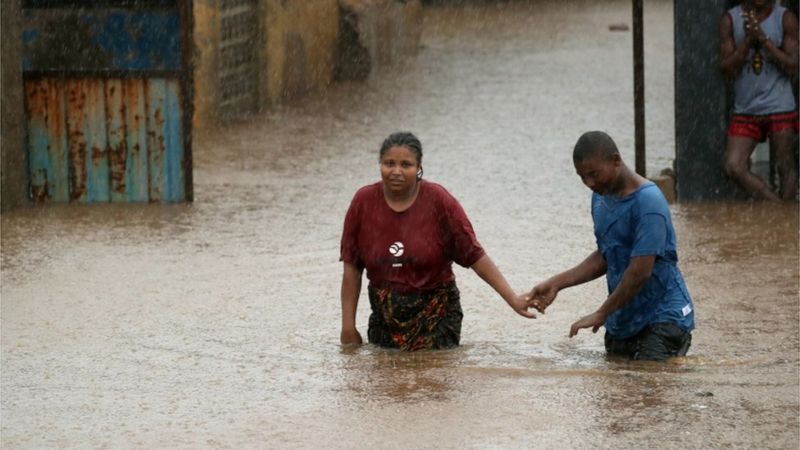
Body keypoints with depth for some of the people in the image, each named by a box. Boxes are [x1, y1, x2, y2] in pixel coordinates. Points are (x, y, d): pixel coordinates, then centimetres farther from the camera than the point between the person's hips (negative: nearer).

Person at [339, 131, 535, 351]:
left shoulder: (438, 201, -9)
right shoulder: (363, 201, -3)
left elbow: (475, 256, -6)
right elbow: (352, 268, 1)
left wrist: (512, 298, -11)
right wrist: (348, 327, 0)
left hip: (435, 317, -2)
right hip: (385, 315, 2)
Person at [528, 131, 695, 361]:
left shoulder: (648, 202, -18)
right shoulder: (600, 199, 9)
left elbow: (640, 271, -20)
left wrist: (602, 314, -12)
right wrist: (557, 283, 7)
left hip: (662, 316, -8)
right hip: (622, 320, 8)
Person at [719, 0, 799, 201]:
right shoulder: (730, 20, 2)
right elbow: (727, 69, -2)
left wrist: (763, 39, -16)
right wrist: (747, 40, -16)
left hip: (779, 107, -2)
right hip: (745, 108, 2)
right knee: (734, 167, -7)